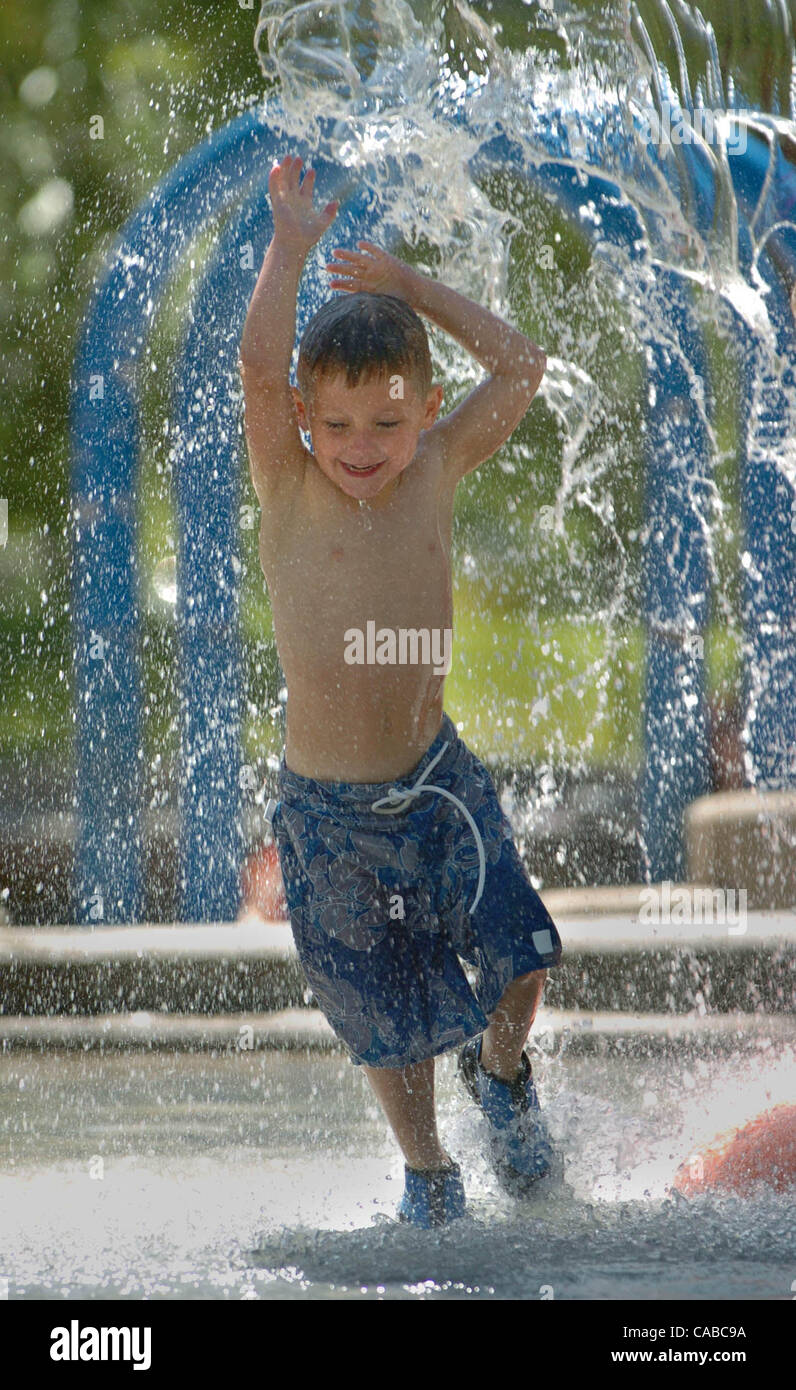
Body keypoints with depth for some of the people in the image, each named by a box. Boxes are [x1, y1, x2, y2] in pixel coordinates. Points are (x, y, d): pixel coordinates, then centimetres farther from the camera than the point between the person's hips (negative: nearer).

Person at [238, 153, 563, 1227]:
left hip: (438, 776, 3)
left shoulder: (437, 474, -1)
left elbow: (519, 366, 1)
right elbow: (258, 364, -25)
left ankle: (500, 1072, 25)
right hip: (330, 809, -2)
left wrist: (410, 285, 2)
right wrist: (290, 249, -19)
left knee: (519, 956, -9)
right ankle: (425, 1169, 32)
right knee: (393, 1016, 6)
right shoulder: (289, 489, -11)